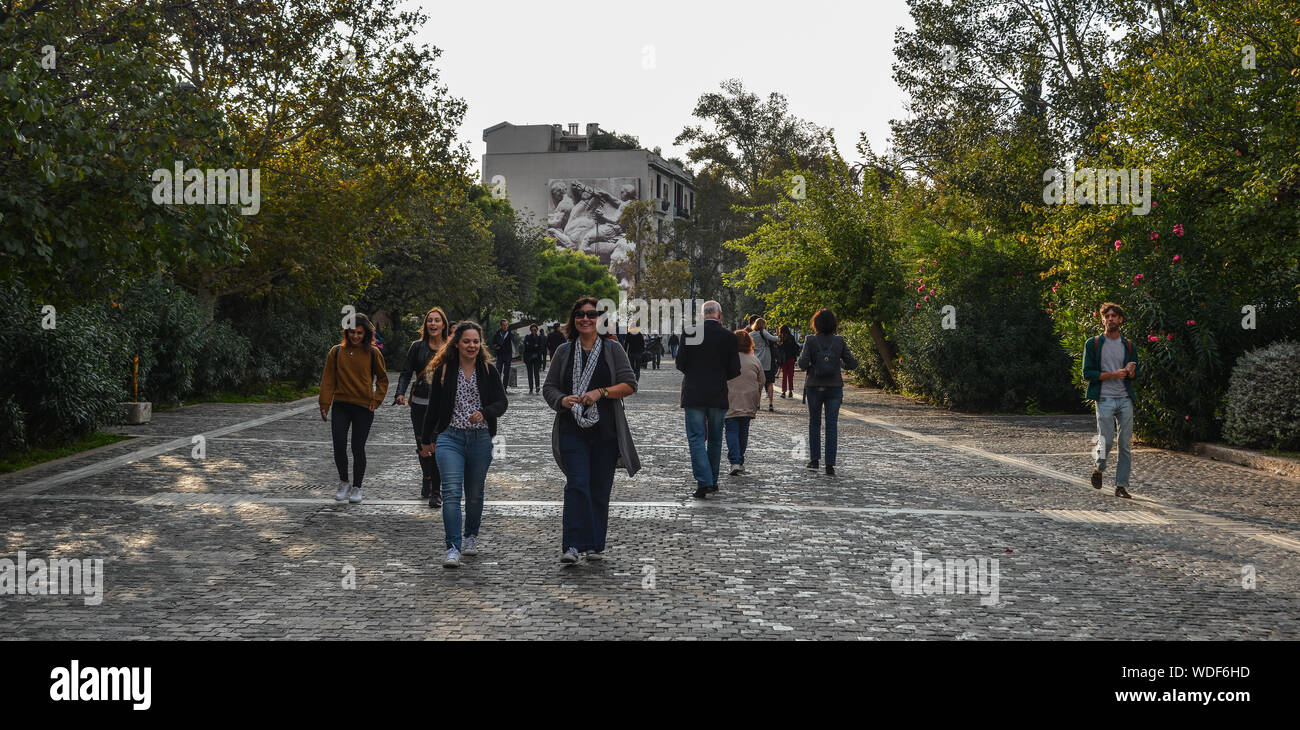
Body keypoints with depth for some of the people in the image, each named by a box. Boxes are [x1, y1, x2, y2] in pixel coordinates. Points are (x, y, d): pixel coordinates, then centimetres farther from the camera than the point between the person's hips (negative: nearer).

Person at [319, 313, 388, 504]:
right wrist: (325, 404, 1)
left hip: (364, 407, -1)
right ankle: (344, 483, 14)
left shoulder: (373, 353, 0)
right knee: (339, 445, -7)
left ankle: (357, 487, 16)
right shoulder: (337, 352, 3)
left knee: (358, 448, 1)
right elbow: (328, 379, 6)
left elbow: (382, 378, 11)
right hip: (340, 405, 1)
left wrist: (377, 399, -1)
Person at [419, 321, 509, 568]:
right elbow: (433, 407, 10)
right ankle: (453, 549, -18)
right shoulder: (443, 370, 4)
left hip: (480, 439, 1)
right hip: (450, 437, -1)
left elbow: (501, 403, 0)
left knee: (474, 494, 11)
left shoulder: (488, 370, 5)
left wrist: (483, 413, -21)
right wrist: (426, 439, 13)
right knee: (451, 492, -14)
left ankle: (471, 536, 35)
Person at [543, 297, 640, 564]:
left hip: (605, 431, 0)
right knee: (577, 485, -13)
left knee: (600, 490, 5)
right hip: (573, 430, 0)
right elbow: (548, 388, 11)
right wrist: (562, 400, -10)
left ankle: (595, 546, 16)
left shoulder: (613, 349, 7)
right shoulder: (564, 351, 10)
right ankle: (572, 546, -14)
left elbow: (629, 384, 0)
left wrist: (601, 393, -14)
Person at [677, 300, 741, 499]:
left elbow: (680, 364, -3)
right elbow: (735, 370, -3)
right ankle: (712, 480, 21)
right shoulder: (729, 336, -4)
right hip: (718, 396, 1)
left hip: (694, 394, -1)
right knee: (715, 439, 14)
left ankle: (704, 481, -14)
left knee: (696, 438, -1)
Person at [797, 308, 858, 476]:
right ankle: (830, 465, -4)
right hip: (834, 387, 0)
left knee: (814, 423, 17)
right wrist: (855, 360, 20)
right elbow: (851, 363, -2)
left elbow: (803, 364, -14)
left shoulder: (810, 340, -7)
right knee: (832, 426, 2)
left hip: (814, 387, 0)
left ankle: (814, 459, 18)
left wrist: (805, 364, 8)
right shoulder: (839, 341, -3)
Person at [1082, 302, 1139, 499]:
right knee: (1107, 442, -8)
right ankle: (1098, 469, 22)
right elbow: (1087, 373, -3)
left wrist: (1131, 372, -8)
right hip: (1104, 399, -3)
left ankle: (1121, 486, 5)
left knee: (1126, 445, -1)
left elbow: (1134, 376, 17)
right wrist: (1113, 375, -12)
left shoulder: (1128, 345, 13)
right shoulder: (1093, 343, 3)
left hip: (1125, 399, 3)